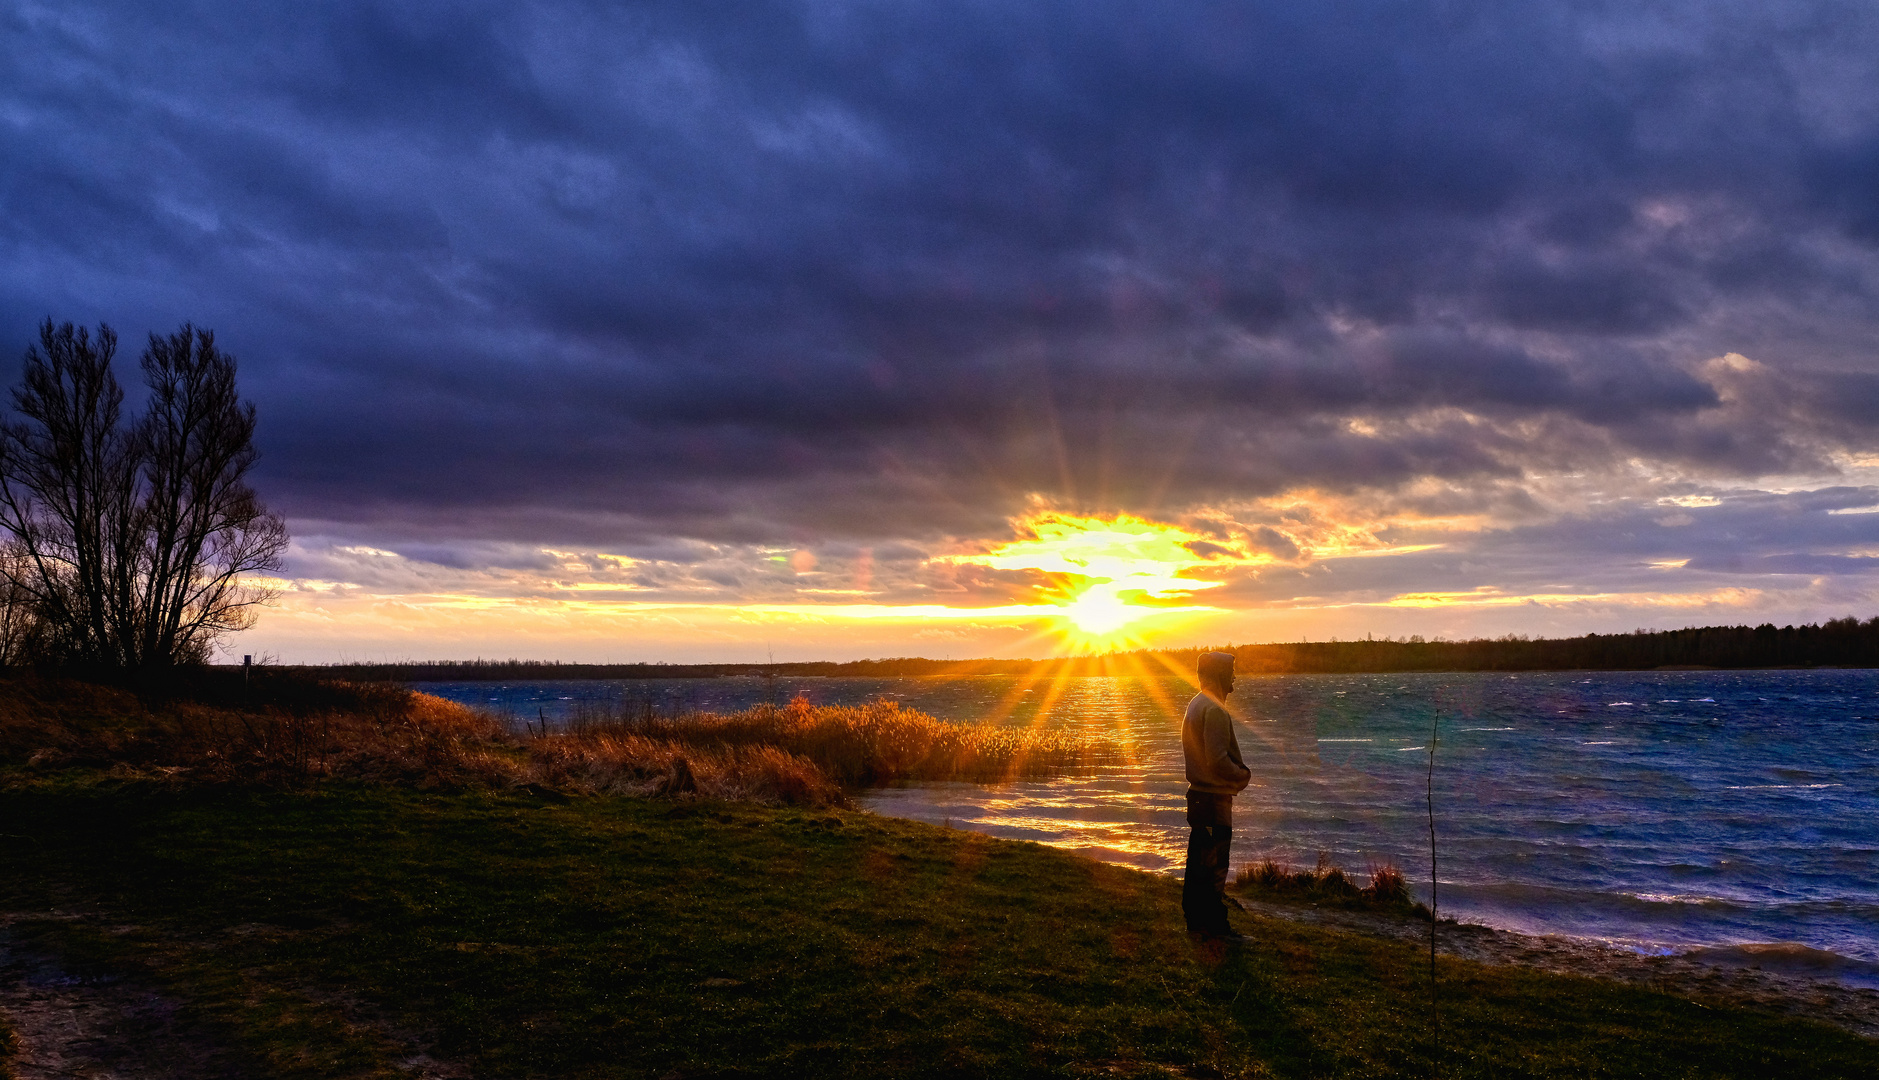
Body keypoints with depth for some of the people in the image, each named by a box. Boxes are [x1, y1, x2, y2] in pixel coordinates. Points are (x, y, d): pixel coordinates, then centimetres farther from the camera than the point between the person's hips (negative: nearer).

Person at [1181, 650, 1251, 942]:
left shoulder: (1196, 705, 15)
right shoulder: (1214, 709, -19)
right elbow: (1217, 760, -25)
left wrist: (1238, 772, 13)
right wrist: (1243, 775, -9)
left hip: (1198, 794, 10)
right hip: (1214, 798, -10)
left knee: (1198, 862, 15)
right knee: (1215, 866, -4)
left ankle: (1196, 922, 23)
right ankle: (1216, 927, 1)